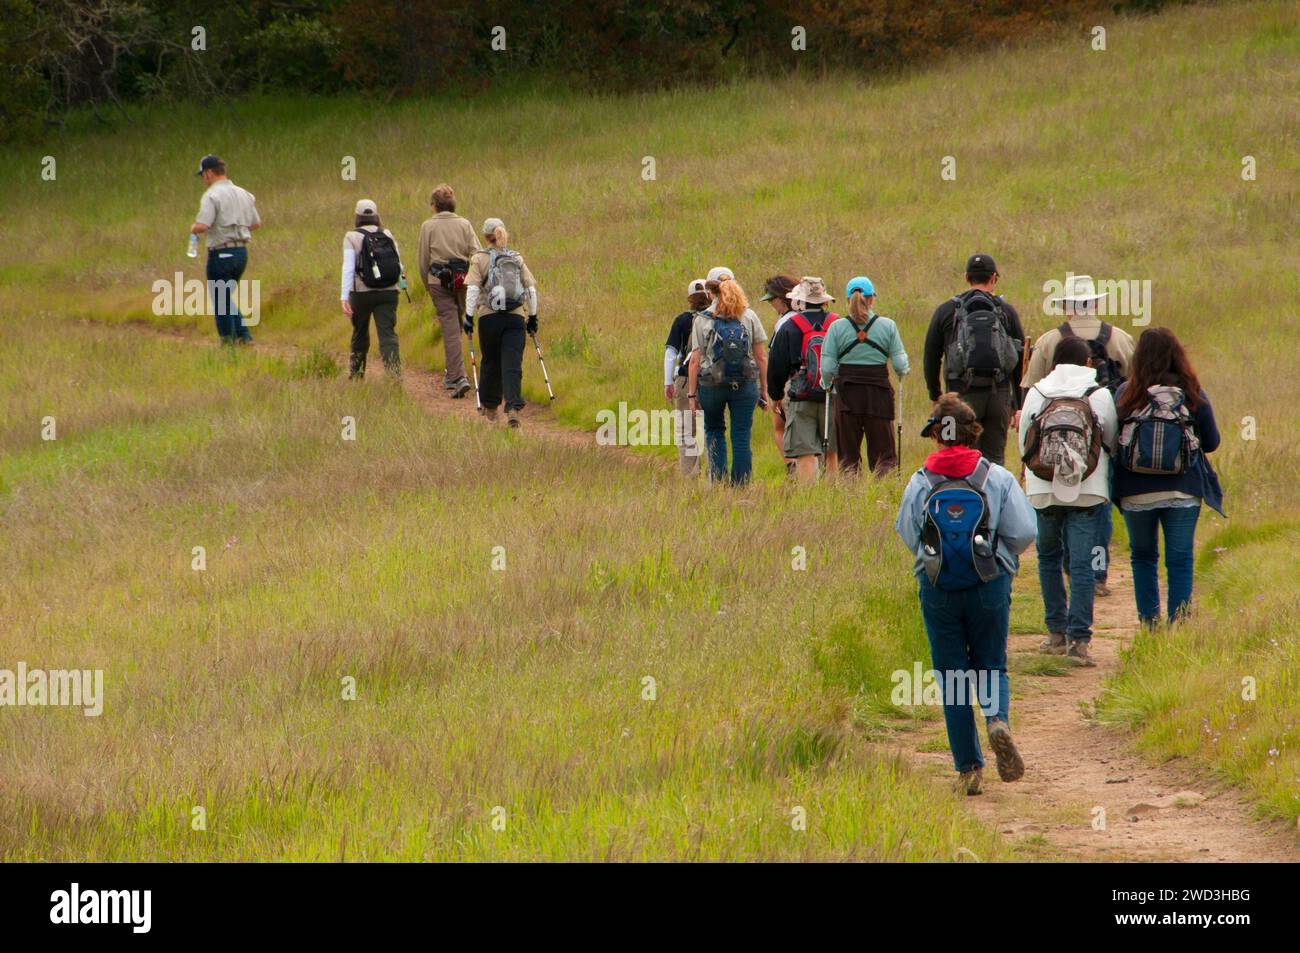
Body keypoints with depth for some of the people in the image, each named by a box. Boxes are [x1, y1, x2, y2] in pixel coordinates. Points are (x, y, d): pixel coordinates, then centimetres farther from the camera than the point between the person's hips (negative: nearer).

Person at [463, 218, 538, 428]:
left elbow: (472, 289, -9)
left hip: (489, 317, -1)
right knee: (512, 366, -4)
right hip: (515, 317, 1)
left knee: (491, 363, 15)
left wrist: (469, 316, -7)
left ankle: (489, 408, 28)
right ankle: (513, 408, -21)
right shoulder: (517, 259, 8)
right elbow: (531, 289, 6)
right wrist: (533, 317, 14)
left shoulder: (480, 259, 1)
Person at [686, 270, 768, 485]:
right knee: (741, 437, 4)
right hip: (745, 385, 1)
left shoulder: (702, 319, -2)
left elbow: (695, 361, -4)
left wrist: (692, 394, 1)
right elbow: (762, 357, 2)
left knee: (714, 431, 17)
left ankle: (718, 479, 6)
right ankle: (740, 485, 3)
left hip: (711, 385, -1)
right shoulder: (749, 317, 2)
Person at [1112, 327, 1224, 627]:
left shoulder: (1126, 394, -8)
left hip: (1136, 490, 0)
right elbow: (1212, 442, 2)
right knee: (1180, 559, 6)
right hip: (1183, 490, 0)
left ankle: (1148, 623, 14)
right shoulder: (1192, 394, -6)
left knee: (1143, 557, 15)